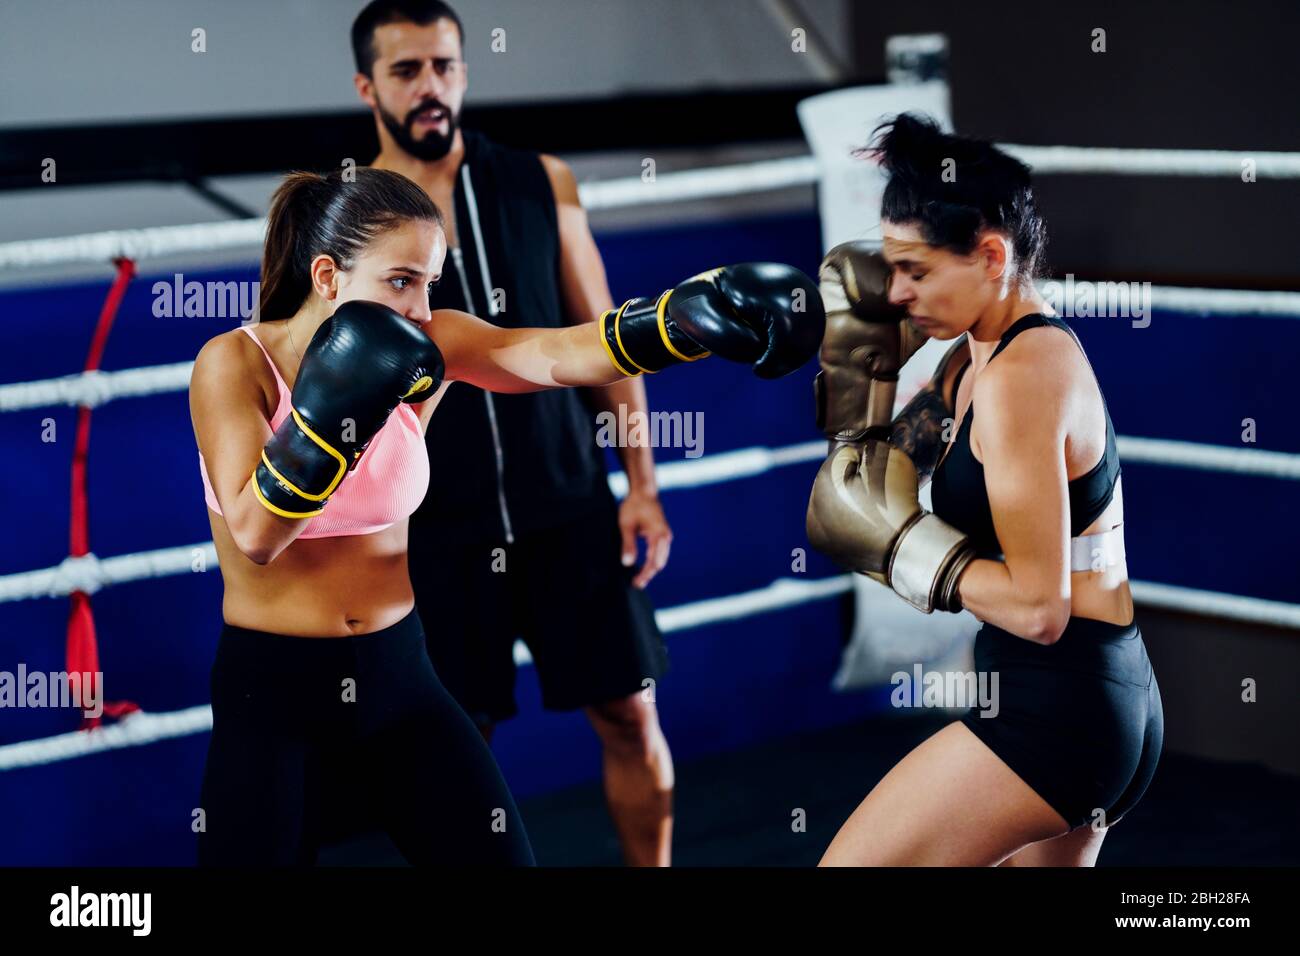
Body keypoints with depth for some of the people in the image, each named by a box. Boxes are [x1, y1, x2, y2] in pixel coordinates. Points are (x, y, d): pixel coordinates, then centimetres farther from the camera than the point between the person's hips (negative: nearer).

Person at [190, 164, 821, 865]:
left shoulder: (422, 351, -5)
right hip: (271, 688, -3)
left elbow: (552, 353, -23)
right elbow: (255, 534, -23)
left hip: (397, 676, 4)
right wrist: (335, 403, -31)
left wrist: (693, 315, -39)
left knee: (500, 852, 3)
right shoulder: (234, 364, -13)